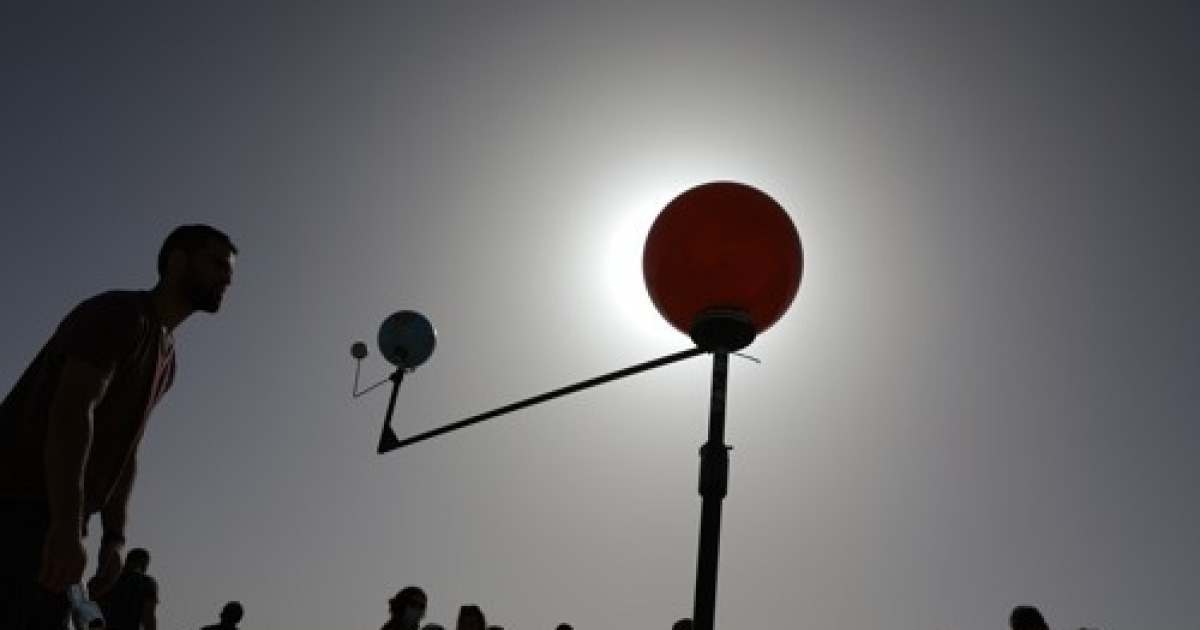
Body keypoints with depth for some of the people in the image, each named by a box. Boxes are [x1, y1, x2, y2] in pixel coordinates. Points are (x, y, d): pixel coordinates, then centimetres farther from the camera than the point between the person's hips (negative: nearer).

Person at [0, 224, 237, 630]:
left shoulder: (166, 359, 19)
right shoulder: (121, 312, -9)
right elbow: (71, 410, -21)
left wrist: (114, 536, 8)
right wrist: (68, 528, -28)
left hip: (55, 520, 9)